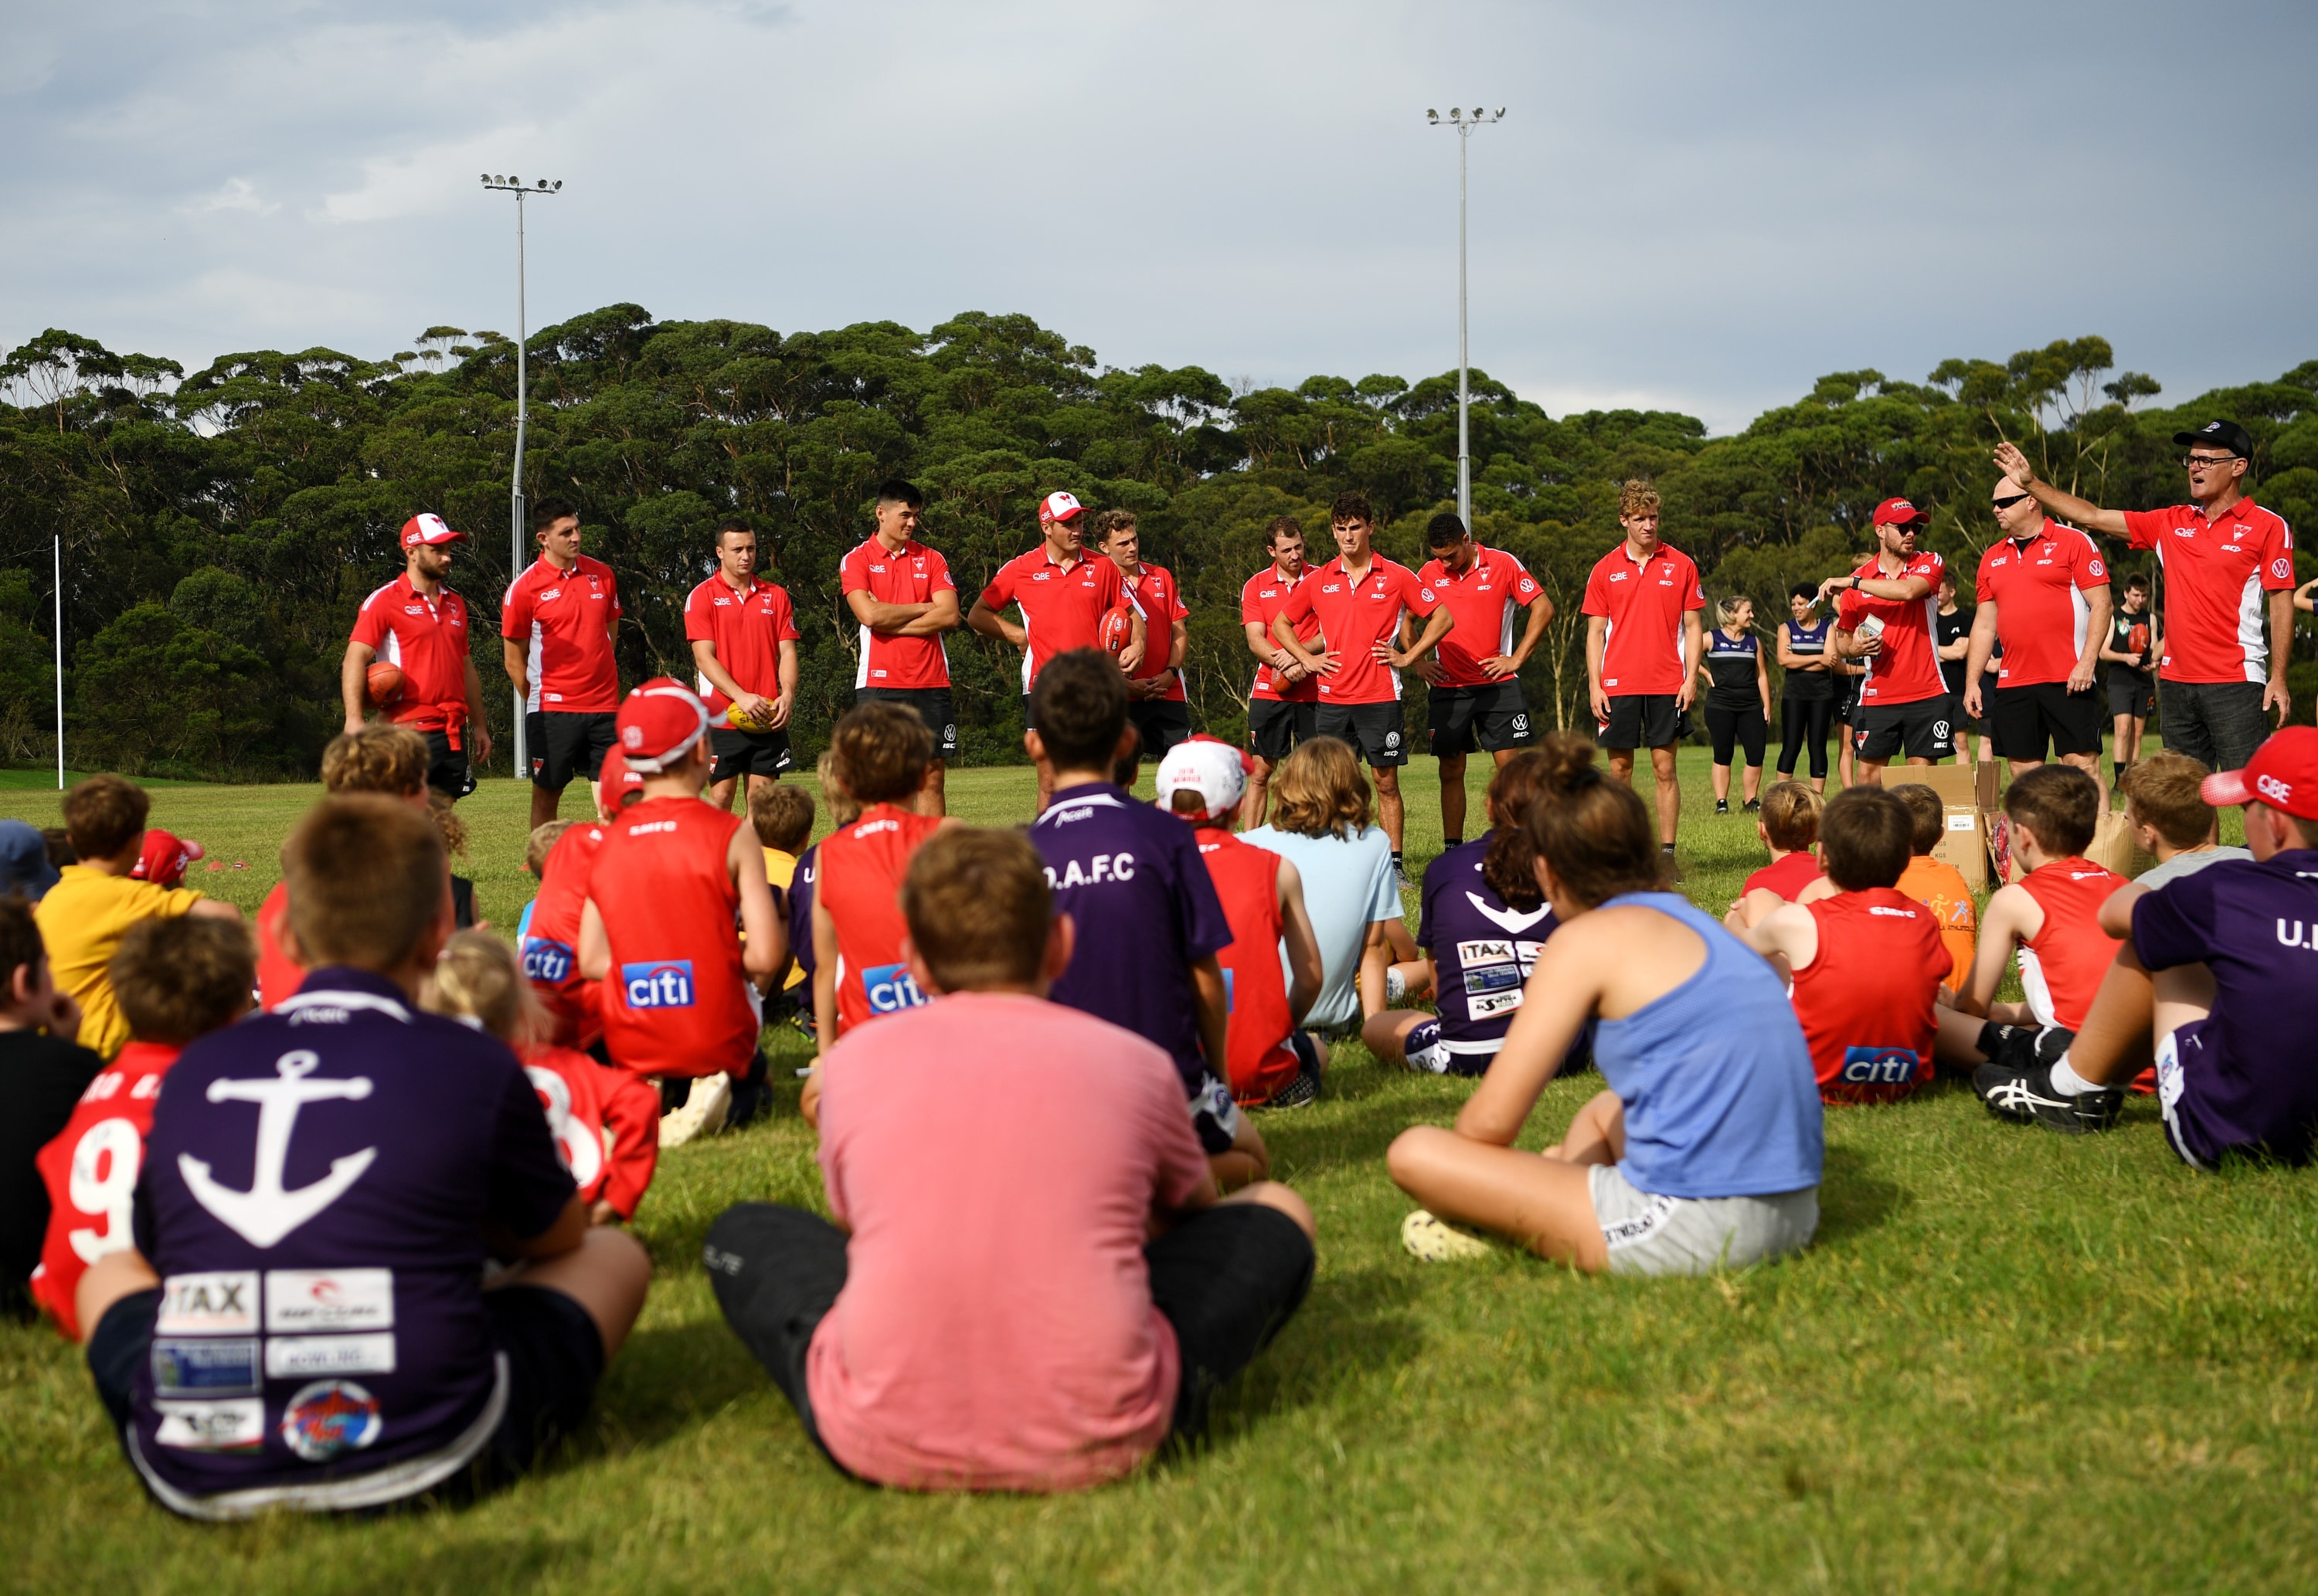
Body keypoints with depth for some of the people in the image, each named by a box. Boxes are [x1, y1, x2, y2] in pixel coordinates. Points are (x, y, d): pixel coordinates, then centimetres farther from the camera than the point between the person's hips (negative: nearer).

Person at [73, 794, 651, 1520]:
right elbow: (557, 1237, 15)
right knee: (614, 1255, 22)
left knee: (107, 1273, 32)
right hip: (417, 1459, 1)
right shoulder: (473, 1065, -3)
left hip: (194, 1479, 0)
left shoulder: (194, 1071, 5)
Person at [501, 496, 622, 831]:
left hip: (604, 705, 3)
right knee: (547, 795, 6)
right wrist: (539, 704, 3)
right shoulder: (524, 587, -6)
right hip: (553, 711, -3)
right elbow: (513, 659, 1)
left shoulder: (602, 574, 7)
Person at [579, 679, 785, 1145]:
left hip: (631, 1048, 4)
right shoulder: (731, 835, -11)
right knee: (752, 1075, 30)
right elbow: (765, 958, -14)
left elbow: (591, 961, 1)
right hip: (716, 1039, -4)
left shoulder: (607, 841, 0)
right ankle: (723, 1098, -4)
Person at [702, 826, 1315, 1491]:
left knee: (744, 1234, 26)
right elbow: (1192, 1213, 27)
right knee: (1276, 1215, 21)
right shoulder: (1133, 1062, 5)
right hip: (1097, 1442, 1)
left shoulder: (857, 1060, 6)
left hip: (884, 1446, -1)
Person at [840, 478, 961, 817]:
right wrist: (923, 608, -2)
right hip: (879, 685, -2)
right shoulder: (856, 561, 4)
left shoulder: (931, 559, 11)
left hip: (931, 684, 3)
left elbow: (950, 615, -1)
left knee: (932, 777, 1)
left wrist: (893, 624, -7)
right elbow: (870, 614, -12)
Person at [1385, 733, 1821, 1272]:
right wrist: (1570, 1156, 37)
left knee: (1415, 1153, -7)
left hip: (1688, 1227, -9)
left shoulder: (1587, 939, -5)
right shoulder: (1694, 922, 18)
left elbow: (1489, 1123, -7)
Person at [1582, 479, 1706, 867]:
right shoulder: (1605, 570, 6)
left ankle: (1666, 853, 4)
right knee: (1619, 770, 2)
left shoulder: (1680, 565, 5)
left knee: (1665, 769, 0)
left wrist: (1691, 678, -3)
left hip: (1667, 685, 0)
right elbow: (1595, 632, 7)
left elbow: (1693, 627, 7)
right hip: (1618, 685, 1)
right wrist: (1594, 685, -2)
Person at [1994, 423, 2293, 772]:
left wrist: (2278, 679, -10)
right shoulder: (2171, 523, 13)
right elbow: (2092, 517, 15)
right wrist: (2031, 483, 10)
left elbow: (2282, 602, -4)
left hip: (2235, 682, -6)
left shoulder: (2268, 526, -2)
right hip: (2175, 682, 6)